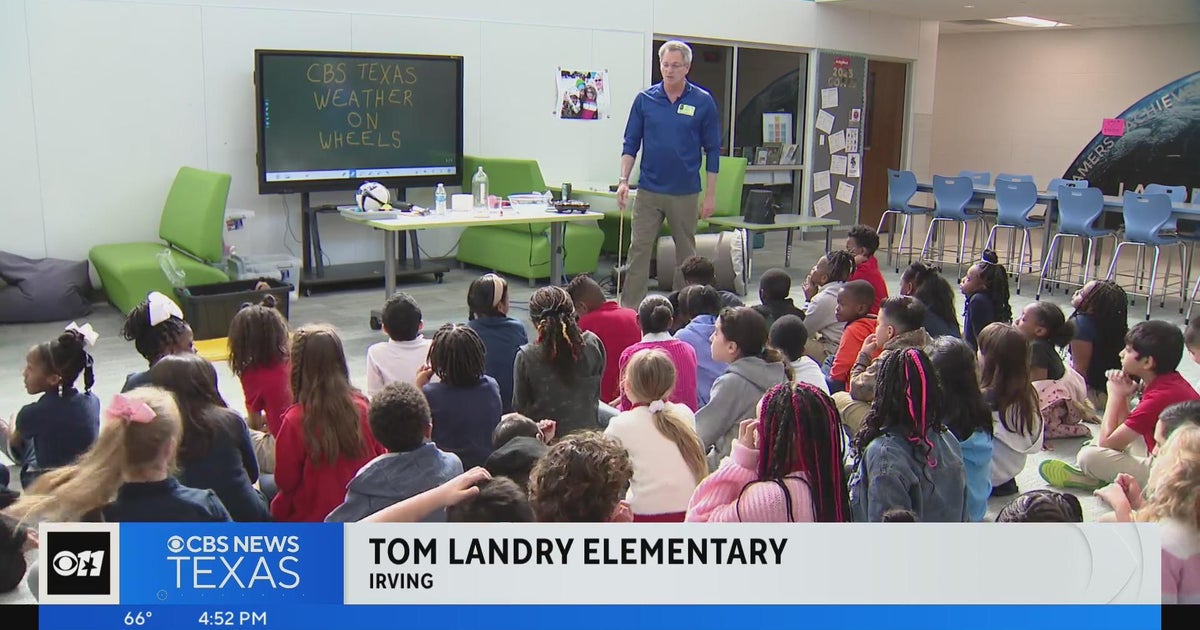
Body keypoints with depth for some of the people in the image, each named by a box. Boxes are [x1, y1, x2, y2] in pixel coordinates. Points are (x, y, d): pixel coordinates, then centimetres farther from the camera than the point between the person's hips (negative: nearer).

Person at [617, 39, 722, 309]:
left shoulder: (703, 102, -1)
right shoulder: (645, 99, 3)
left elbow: (713, 151, 2)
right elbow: (631, 144, 6)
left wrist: (710, 194, -2)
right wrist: (624, 180, -6)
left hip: (686, 193, -1)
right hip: (648, 190, 1)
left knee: (686, 254, 9)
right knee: (638, 249, -2)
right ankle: (629, 308, 3)